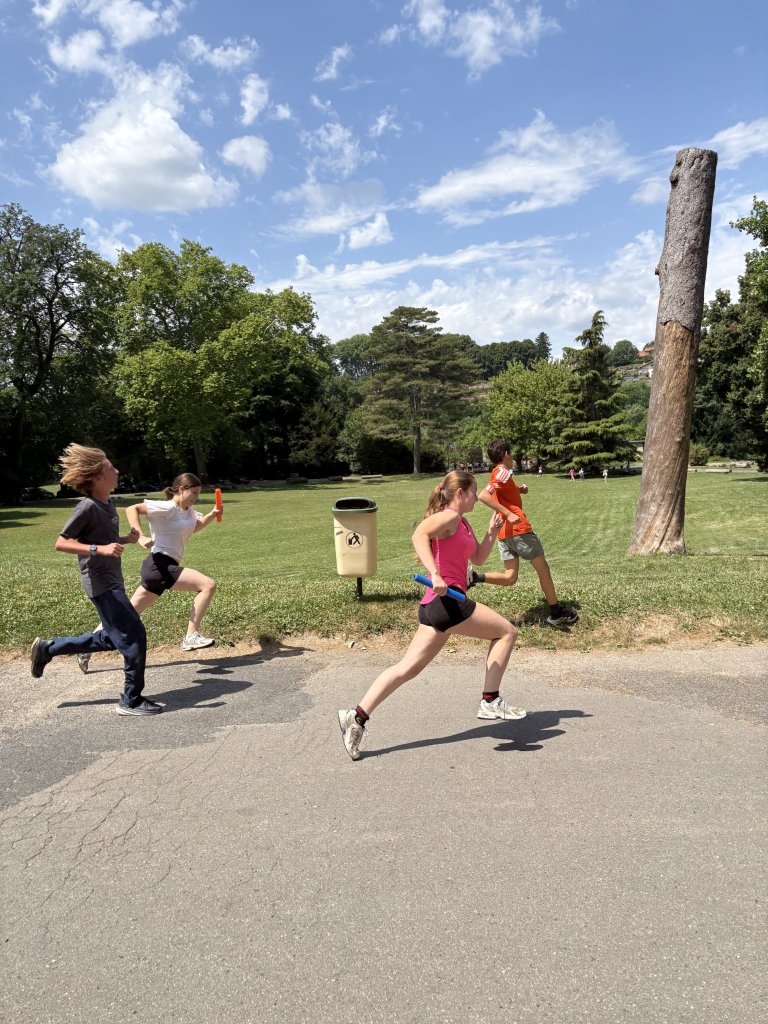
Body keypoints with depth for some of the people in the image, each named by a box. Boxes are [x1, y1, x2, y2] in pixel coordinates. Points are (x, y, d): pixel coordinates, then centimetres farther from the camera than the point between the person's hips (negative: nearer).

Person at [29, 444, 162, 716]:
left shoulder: (109, 504, 9)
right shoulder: (88, 507, -18)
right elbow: (61, 543, -19)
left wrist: (126, 539, 5)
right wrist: (99, 549, -30)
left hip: (112, 581, 10)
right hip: (101, 584, -10)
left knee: (113, 639, 20)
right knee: (134, 636, -8)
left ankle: (47, 648, 32)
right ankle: (131, 701, 5)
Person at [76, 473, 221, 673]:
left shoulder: (188, 511, 16)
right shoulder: (167, 508, -11)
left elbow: (197, 526, 31)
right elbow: (132, 509, -17)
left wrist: (212, 514, 12)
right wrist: (141, 536, -27)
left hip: (157, 569, 9)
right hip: (160, 565, -9)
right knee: (208, 585, -16)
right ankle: (191, 636, -13)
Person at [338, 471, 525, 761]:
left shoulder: (462, 523, 22)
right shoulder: (449, 517, -8)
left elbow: (478, 558, 28)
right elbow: (419, 535, -26)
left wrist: (492, 531, 15)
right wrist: (435, 575, -35)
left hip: (436, 605, 9)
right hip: (448, 600, -9)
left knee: (407, 668, 5)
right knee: (507, 631, 6)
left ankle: (358, 716, 1)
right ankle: (490, 702, 10)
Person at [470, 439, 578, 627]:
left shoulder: (497, 474, 16)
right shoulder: (503, 472, -11)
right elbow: (483, 496, -26)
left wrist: (519, 490, 15)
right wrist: (508, 514, -27)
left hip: (504, 533, 8)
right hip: (518, 529, -8)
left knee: (509, 578, 8)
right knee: (543, 568, 6)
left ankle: (475, 577, -12)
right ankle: (557, 613, 15)